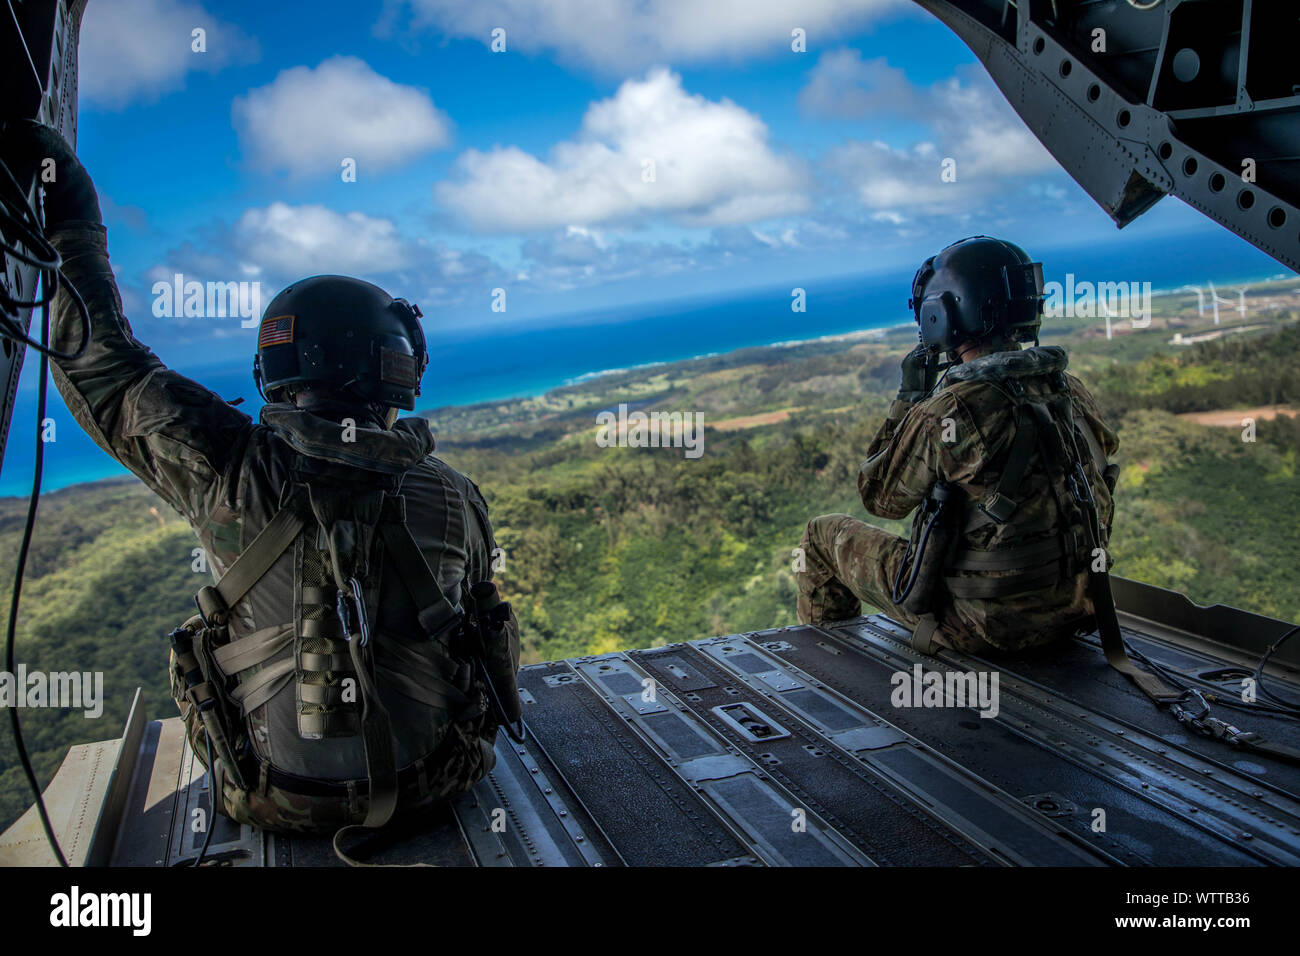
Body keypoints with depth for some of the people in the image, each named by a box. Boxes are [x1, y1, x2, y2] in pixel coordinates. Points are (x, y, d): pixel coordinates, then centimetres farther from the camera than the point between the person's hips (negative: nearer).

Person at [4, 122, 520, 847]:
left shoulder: (236, 469, -19)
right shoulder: (456, 497, -13)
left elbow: (105, 371, -5)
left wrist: (74, 226, 5)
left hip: (279, 799, 0)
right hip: (434, 781, 1)